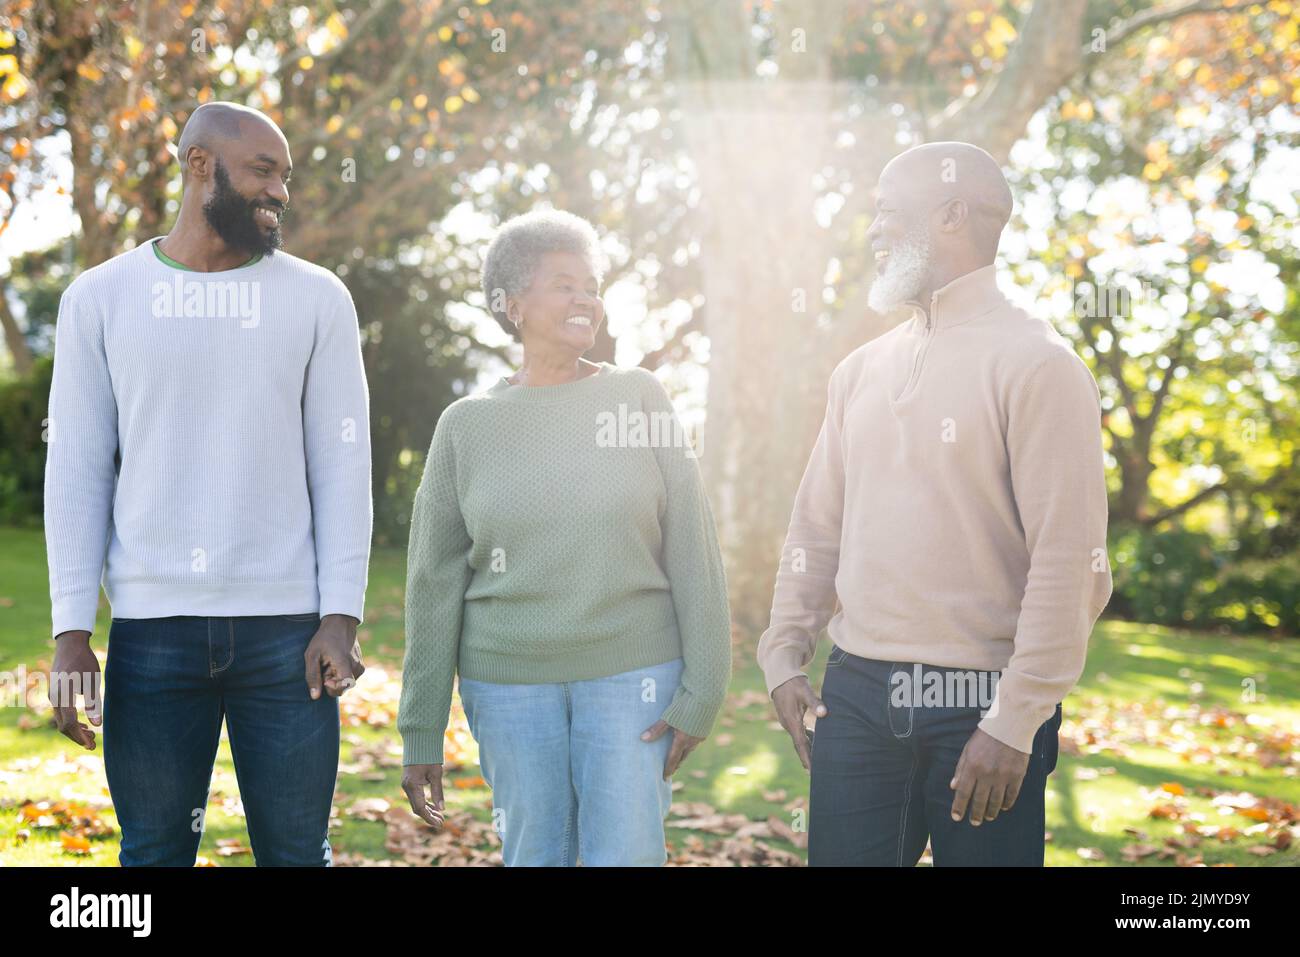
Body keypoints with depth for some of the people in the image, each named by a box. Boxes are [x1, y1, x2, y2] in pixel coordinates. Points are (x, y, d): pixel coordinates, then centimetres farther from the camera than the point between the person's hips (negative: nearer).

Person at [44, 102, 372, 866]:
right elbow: (78, 471, 4)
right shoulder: (100, 299, 5)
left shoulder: (317, 299, 5)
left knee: (296, 849, 4)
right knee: (154, 851, 6)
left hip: (284, 627, 0)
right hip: (152, 629, 0)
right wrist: (71, 630, -3)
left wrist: (340, 617, -7)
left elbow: (343, 467, 3)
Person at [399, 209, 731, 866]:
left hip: (632, 672, -1)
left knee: (628, 854, -3)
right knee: (532, 855, 6)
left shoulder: (639, 398, 3)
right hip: (509, 683, 1)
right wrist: (420, 733, 4)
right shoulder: (466, 425, 4)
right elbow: (434, 584, 5)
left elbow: (692, 555, 1)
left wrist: (700, 694, -5)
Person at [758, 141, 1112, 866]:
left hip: (978, 706, -5)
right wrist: (785, 656, 8)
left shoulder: (1035, 364, -8)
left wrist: (1014, 724, -16)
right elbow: (817, 527, 17)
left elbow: (1070, 564, -13)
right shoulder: (862, 370, 12)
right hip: (857, 695, 5)